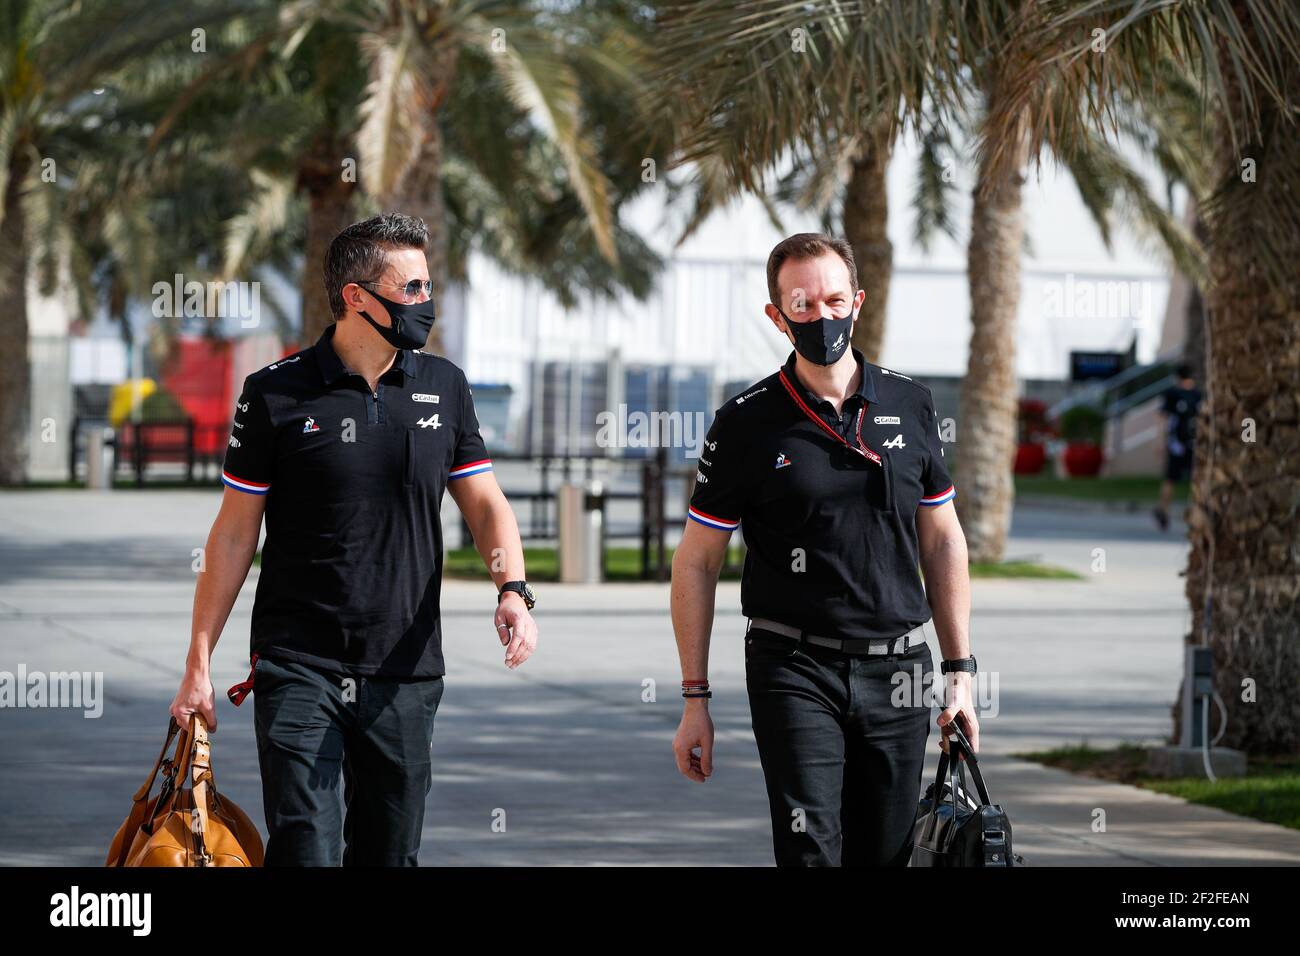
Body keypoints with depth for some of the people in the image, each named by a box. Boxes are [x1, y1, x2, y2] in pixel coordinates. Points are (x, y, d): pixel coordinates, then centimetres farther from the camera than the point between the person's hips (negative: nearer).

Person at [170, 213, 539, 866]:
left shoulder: (443, 386, 8)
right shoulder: (277, 393, -2)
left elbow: (485, 504, 10)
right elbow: (235, 530, 2)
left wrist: (513, 591, -10)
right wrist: (199, 662, -1)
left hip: (406, 673, 4)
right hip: (298, 668, -4)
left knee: (392, 854, 8)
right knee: (305, 850, -13)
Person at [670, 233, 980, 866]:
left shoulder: (909, 404, 7)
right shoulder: (746, 423, -3)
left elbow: (942, 541, 14)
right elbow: (695, 563, 1)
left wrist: (959, 673, 10)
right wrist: (695, 700, -2)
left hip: (898, 670, 3)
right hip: (795, 671, -3)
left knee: (886, 856, 7)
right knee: (810, 853, -14)